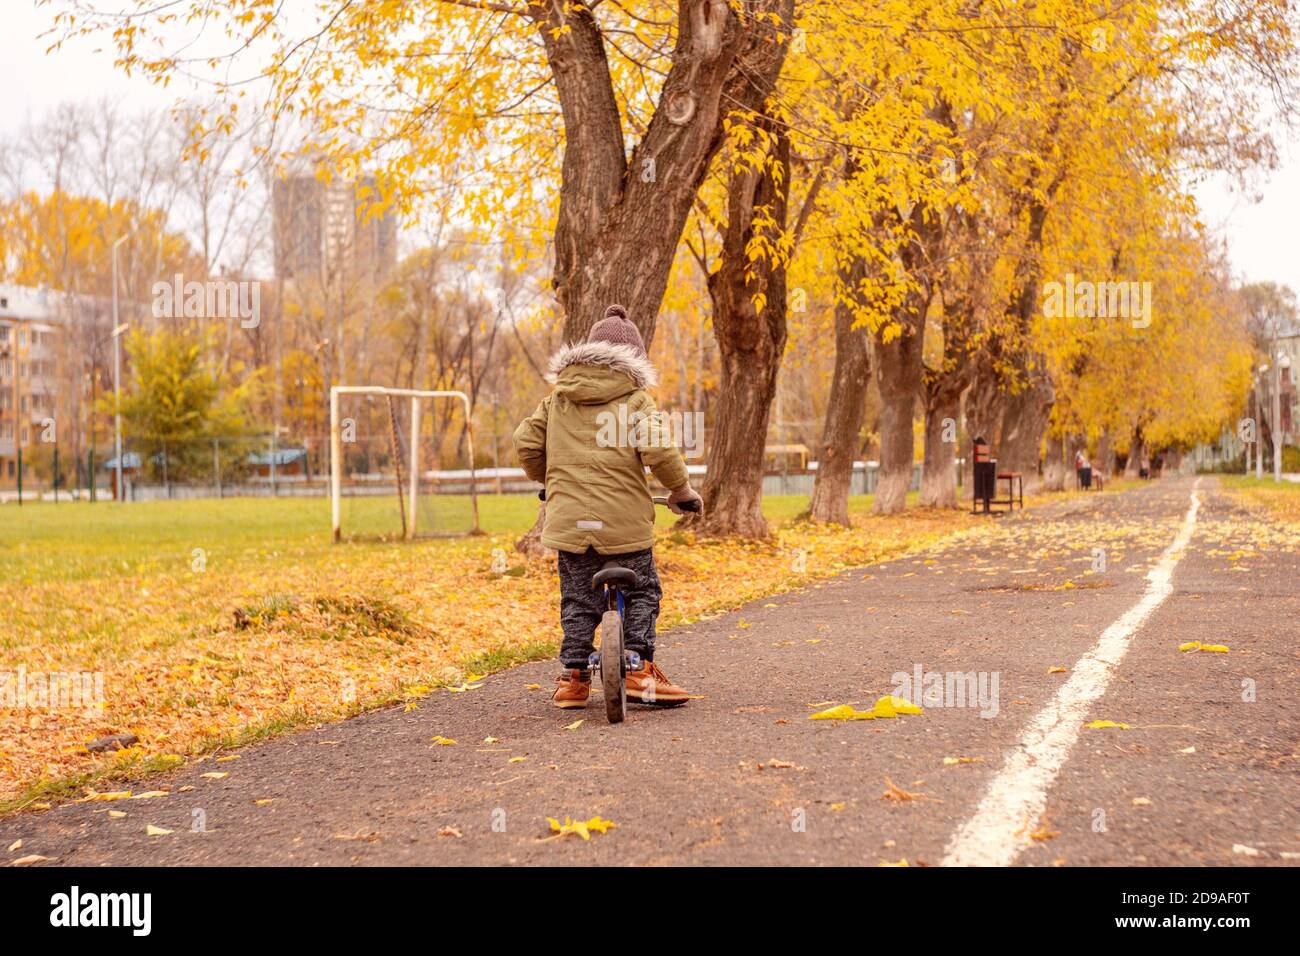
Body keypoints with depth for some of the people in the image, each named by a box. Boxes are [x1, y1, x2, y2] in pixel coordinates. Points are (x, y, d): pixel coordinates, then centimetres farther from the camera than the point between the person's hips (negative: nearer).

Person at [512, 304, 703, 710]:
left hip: (568, 518, 3)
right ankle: (639, 669, 4)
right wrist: (680, 488, 3)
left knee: (578, 598, 12)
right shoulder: (635, 399, 1)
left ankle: (573, 676, 10)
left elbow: (526, 441, 11)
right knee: (640, 592, 10)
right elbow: (657, 449, -11)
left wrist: (547, 478, 27)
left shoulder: (558, 398, 13)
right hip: (623, 517, -3)